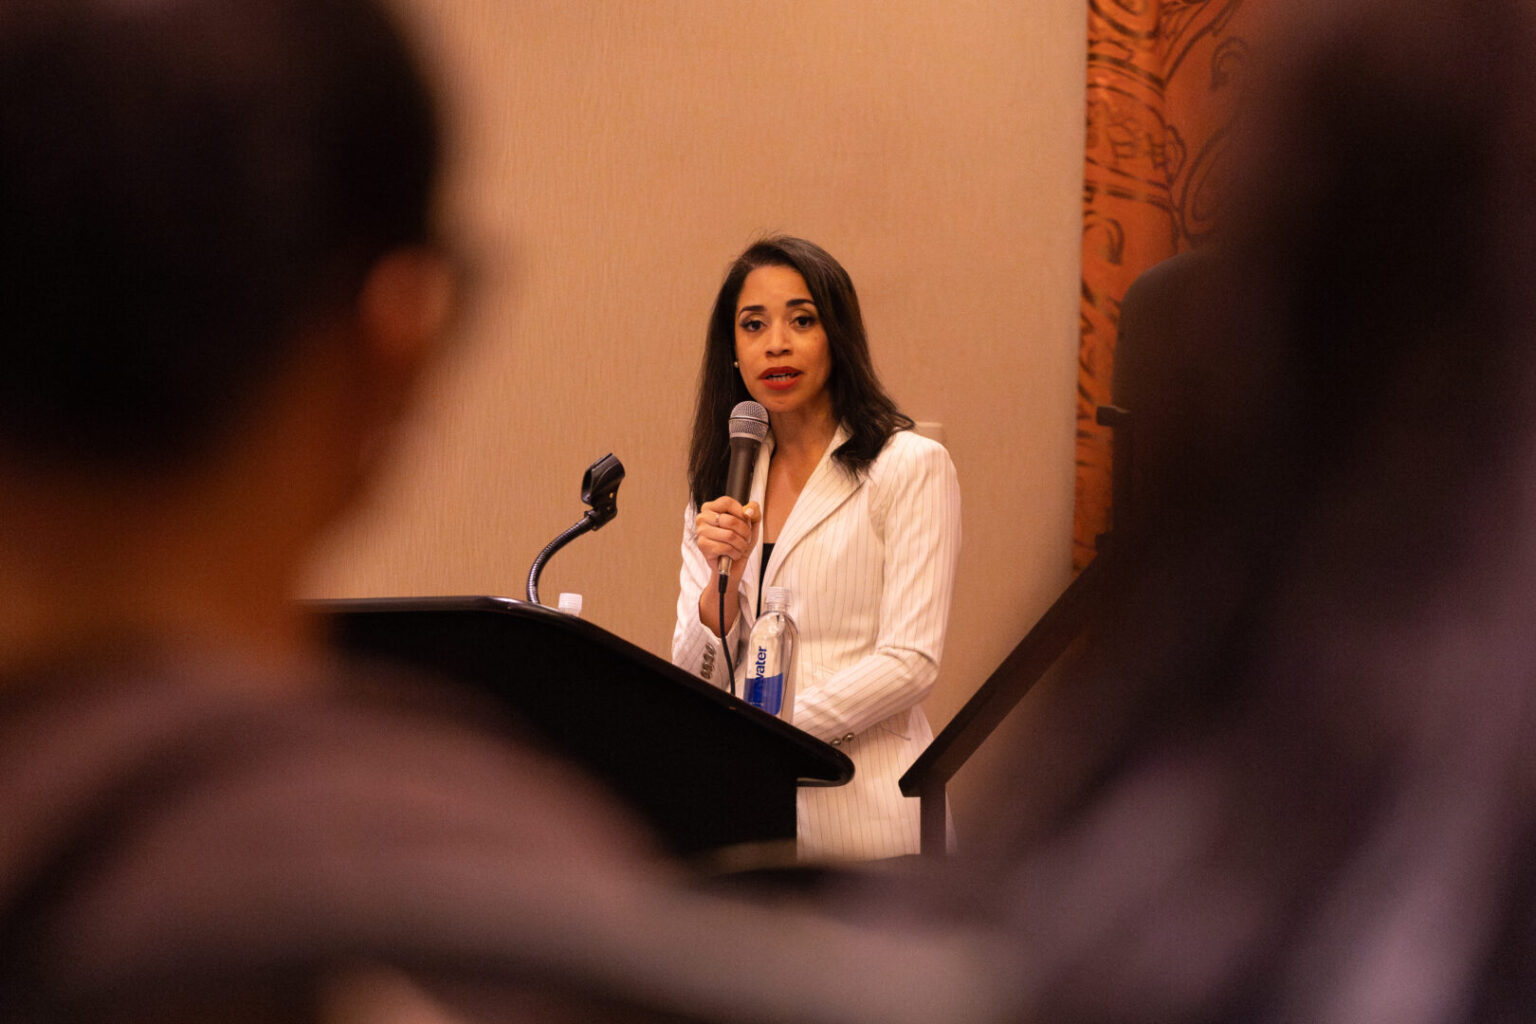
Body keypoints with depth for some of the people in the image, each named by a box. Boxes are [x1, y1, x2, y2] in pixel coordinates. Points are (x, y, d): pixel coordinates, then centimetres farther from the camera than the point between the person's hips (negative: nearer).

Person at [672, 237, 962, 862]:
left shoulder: (911, 467, -1)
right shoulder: (719, 486, 15)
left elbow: (911, 663, -9)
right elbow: (692, 681, 10)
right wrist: (722, 577, -8)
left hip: (860, 815, -4)